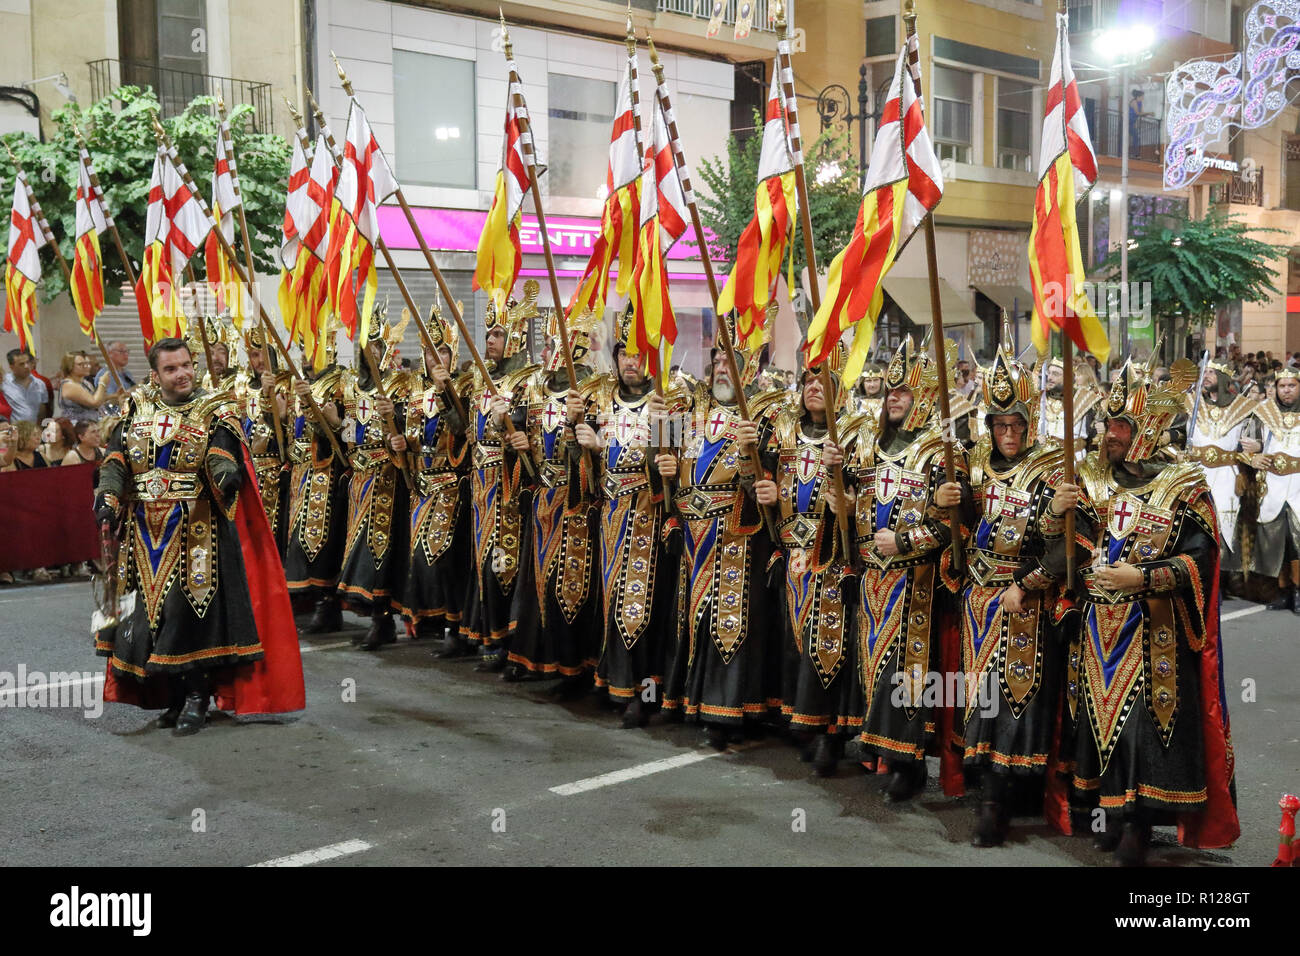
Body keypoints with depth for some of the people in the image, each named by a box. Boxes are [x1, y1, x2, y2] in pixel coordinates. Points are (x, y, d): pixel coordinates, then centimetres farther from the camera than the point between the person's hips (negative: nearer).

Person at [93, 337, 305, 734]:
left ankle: (196, 698, 2)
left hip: (195, 532, -4)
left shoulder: (213, 412, -1)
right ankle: (173, 697, 20)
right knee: (152, 609, 7)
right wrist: (108, 496, -14)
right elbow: (116, 461, 3)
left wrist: (227, 476, -39)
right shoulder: (138, 409, 10)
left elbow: (224, 458, -17)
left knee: (191, 607, -9)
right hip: (145, 533, 4)